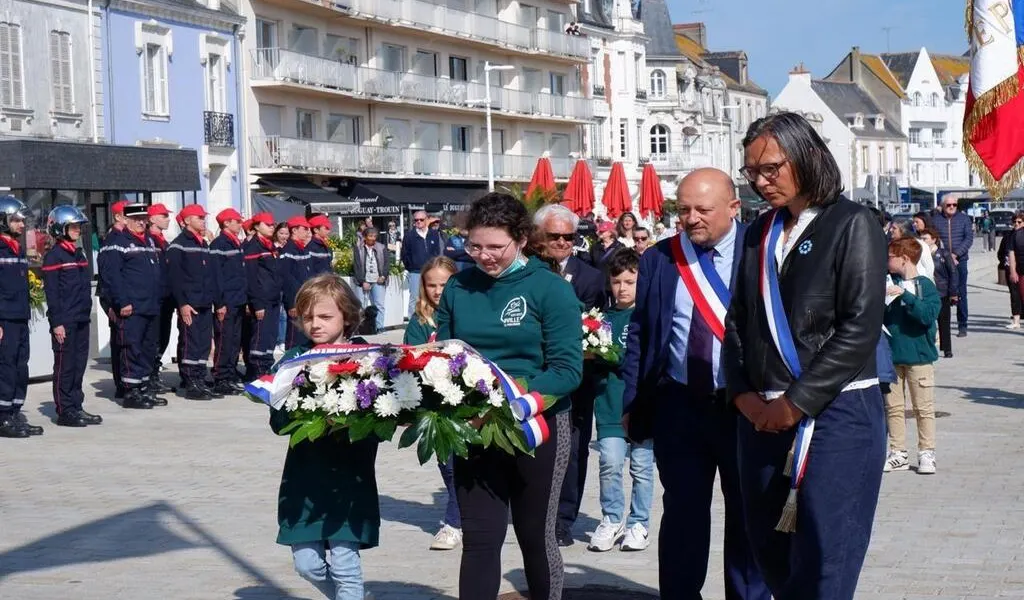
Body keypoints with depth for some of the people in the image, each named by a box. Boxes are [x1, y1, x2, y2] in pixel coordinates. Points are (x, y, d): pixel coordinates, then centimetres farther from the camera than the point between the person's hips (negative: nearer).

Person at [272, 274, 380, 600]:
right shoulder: (294, 359, 2)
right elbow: (278, 421, -3)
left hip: (349, 478, -3)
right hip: (304, 476, 3)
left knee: (344, 563, -3)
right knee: (307, 564, 7)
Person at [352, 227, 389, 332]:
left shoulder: (382, 248, 8)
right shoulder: (358, 248, 3)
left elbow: (387, 263, 8)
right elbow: (356, 266, -1)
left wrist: (383, 276, -9)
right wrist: (363, 282, -8)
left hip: (378, 281, 1)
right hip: (363, 281, -1)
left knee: (379, 305, -5)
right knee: (362, 306, -5)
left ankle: (379, 328, -2)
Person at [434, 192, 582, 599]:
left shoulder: (550, 288, -9)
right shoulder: (459, 286, 2)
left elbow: (567, 369, -15)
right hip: (472, 428, 3)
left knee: (535, 537, 11)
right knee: (478, 539, 2)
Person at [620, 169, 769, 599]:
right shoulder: (659, 259, 4)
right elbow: (639, 334, 8)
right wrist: (632, 401, 3)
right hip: (679, 406, 2)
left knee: (748, 515, 10)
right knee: (682, 514, 10)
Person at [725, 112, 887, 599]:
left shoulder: (852, 225, -6)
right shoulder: (759, 234, 14)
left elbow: (860, 328, -13)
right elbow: (738, 321, 15)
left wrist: (797, 403, -13)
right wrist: (742, 393, 0)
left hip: (837, 411, -6)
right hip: (763, 415, 6)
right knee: (770, 550, 9)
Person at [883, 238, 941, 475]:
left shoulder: (925, 286, -6)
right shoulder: (888, 284, 6)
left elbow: (928, 314, -22)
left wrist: (904, 295, -26)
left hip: (919, 356, -4)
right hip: (891, 356, 4)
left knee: (924, 408, 1)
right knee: (893, 407, 7)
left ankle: (926, 453, 9)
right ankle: (898, 454, 14)